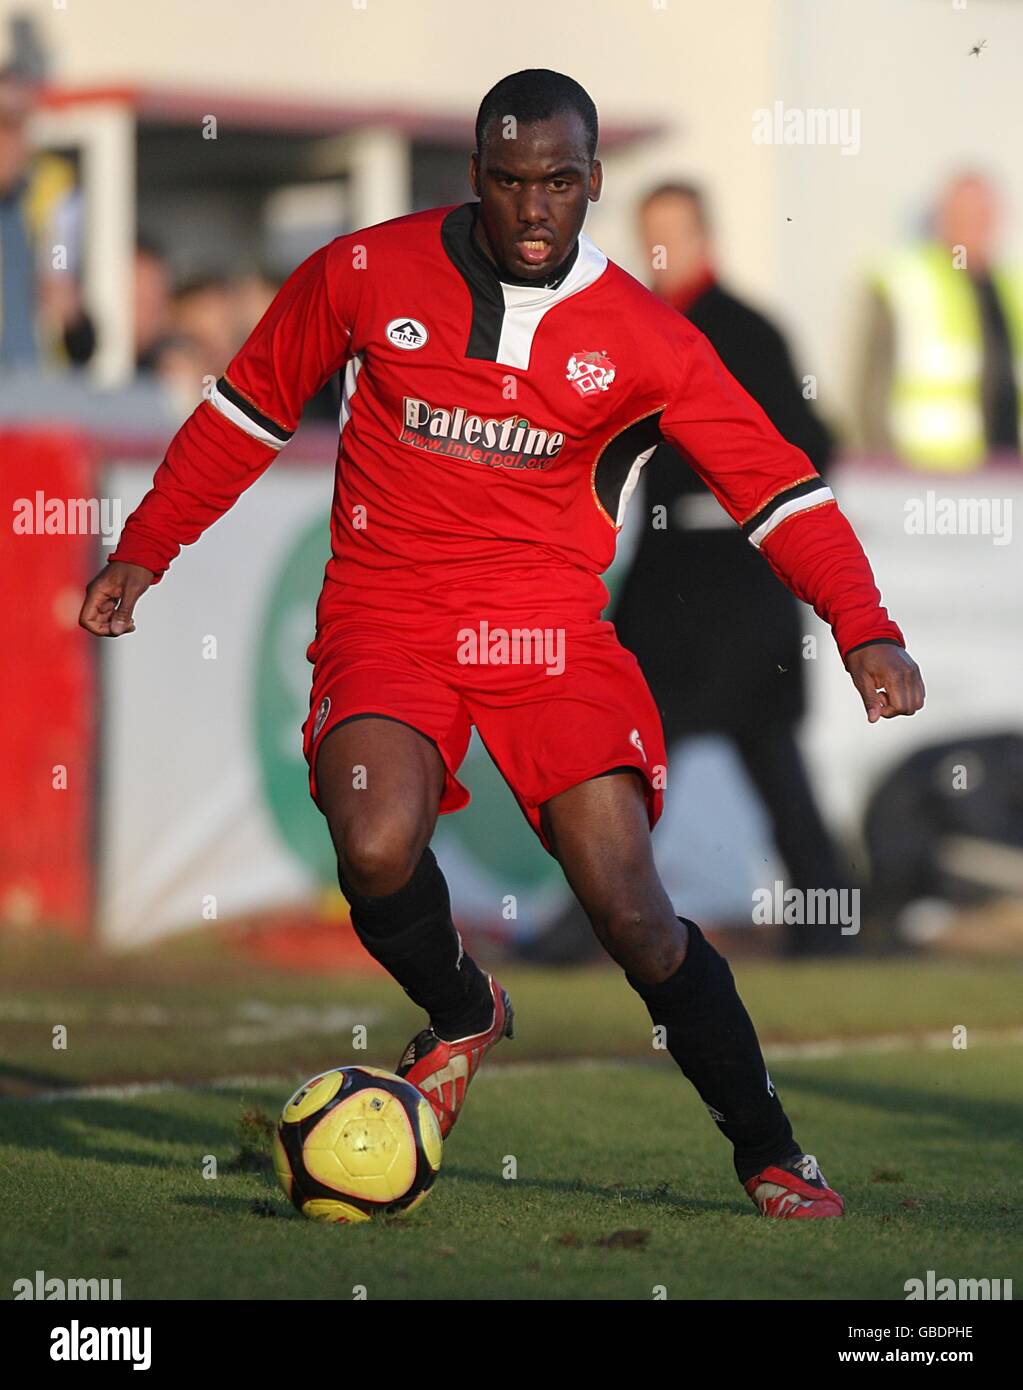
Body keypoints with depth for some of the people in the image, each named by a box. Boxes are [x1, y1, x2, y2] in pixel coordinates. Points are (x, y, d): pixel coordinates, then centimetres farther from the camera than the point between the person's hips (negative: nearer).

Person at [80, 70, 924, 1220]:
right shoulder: (365, 275, 0)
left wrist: (865, 630, -12)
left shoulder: (641, 338, -1)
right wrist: (144, 548, 12)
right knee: (377, 850, -27)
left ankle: (767, 1152, 4)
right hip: (385, 621, 0)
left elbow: (775, 483, 0)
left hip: (550, 627, 0)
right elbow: (248, 411, 14)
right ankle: (461, 1016, 7)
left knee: (628, 908, -15)